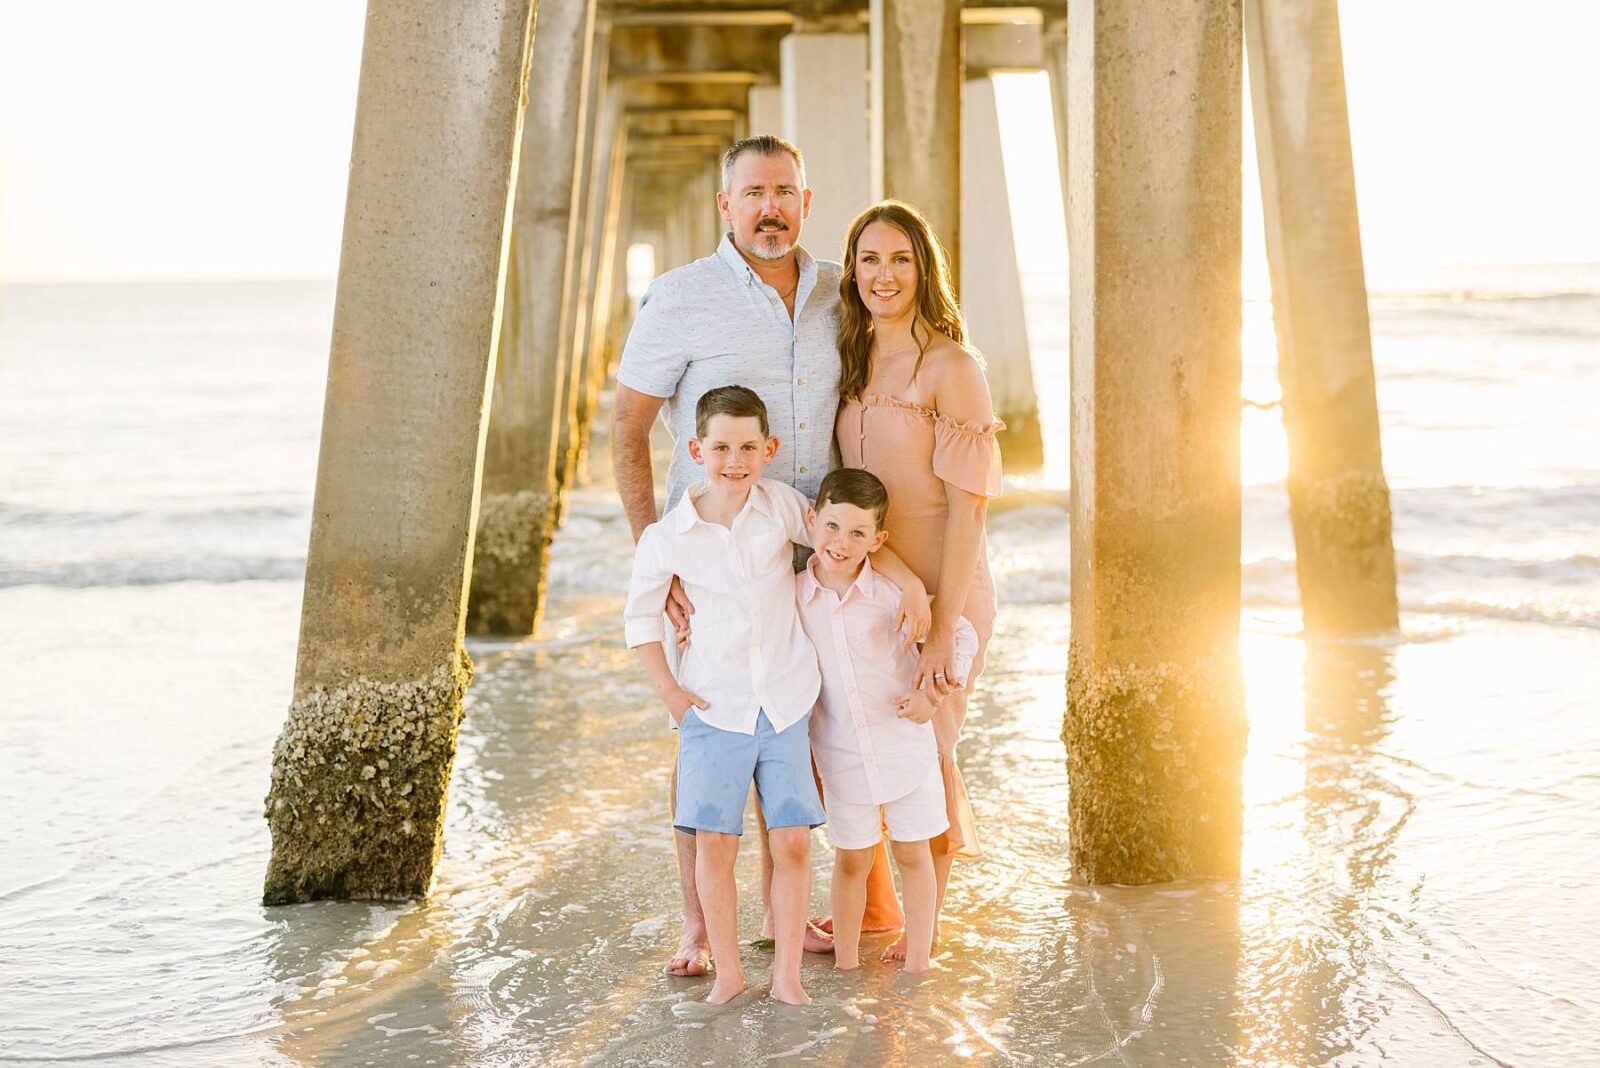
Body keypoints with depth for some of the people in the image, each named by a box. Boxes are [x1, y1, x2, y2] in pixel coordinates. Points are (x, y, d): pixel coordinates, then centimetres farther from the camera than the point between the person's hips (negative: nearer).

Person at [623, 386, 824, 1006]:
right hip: (714, 706, -1)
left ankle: (787, 972, 14)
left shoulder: (781, 504, -6)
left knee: (792, 841, 0)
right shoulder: (667, 538, -7)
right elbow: (641, 616, 7)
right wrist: (668, 690, 1)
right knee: (713, 842, -2)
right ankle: (727, 971, 15)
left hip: (786, 702, 1)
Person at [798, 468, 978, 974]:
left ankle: (917, 963, 24)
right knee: (851, 860, 11)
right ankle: (845, 964, 24)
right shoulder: (791, 595, -6)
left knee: (912, 855, 11)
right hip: (839, 756, 1)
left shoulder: (894, 594, -12)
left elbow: (962, 634, -1)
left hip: (905, 743, -1)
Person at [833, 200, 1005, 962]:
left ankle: (928, 916, 25)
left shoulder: (950, 366, -14)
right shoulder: (856, 363, 7)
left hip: (941, 585, -6)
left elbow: (968, 504, -17)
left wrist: (944, 628, -19)